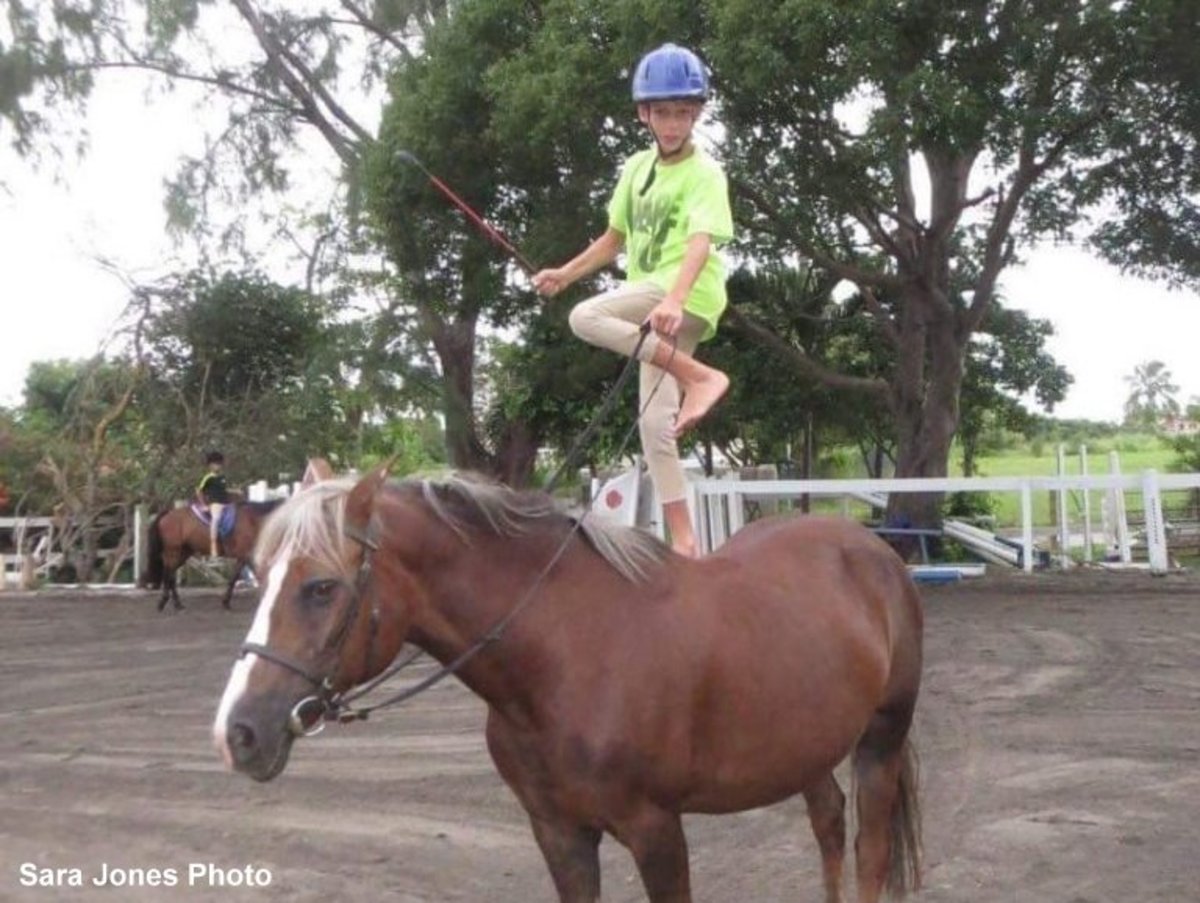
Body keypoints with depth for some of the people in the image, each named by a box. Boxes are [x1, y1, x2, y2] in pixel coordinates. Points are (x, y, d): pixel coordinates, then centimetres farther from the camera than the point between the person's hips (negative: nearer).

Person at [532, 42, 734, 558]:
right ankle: (683, 541, 6)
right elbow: (615, 239, 25)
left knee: (586, 317, -24)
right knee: (656, 427, 2)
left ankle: (699, 377, -22)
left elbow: (701, 244, -26)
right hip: (651, 303, 7)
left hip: (687, 299, -7)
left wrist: (674, 300, -42)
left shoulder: (705, 173, -9)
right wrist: (564, 274, 17)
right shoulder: (637, 167, 13)